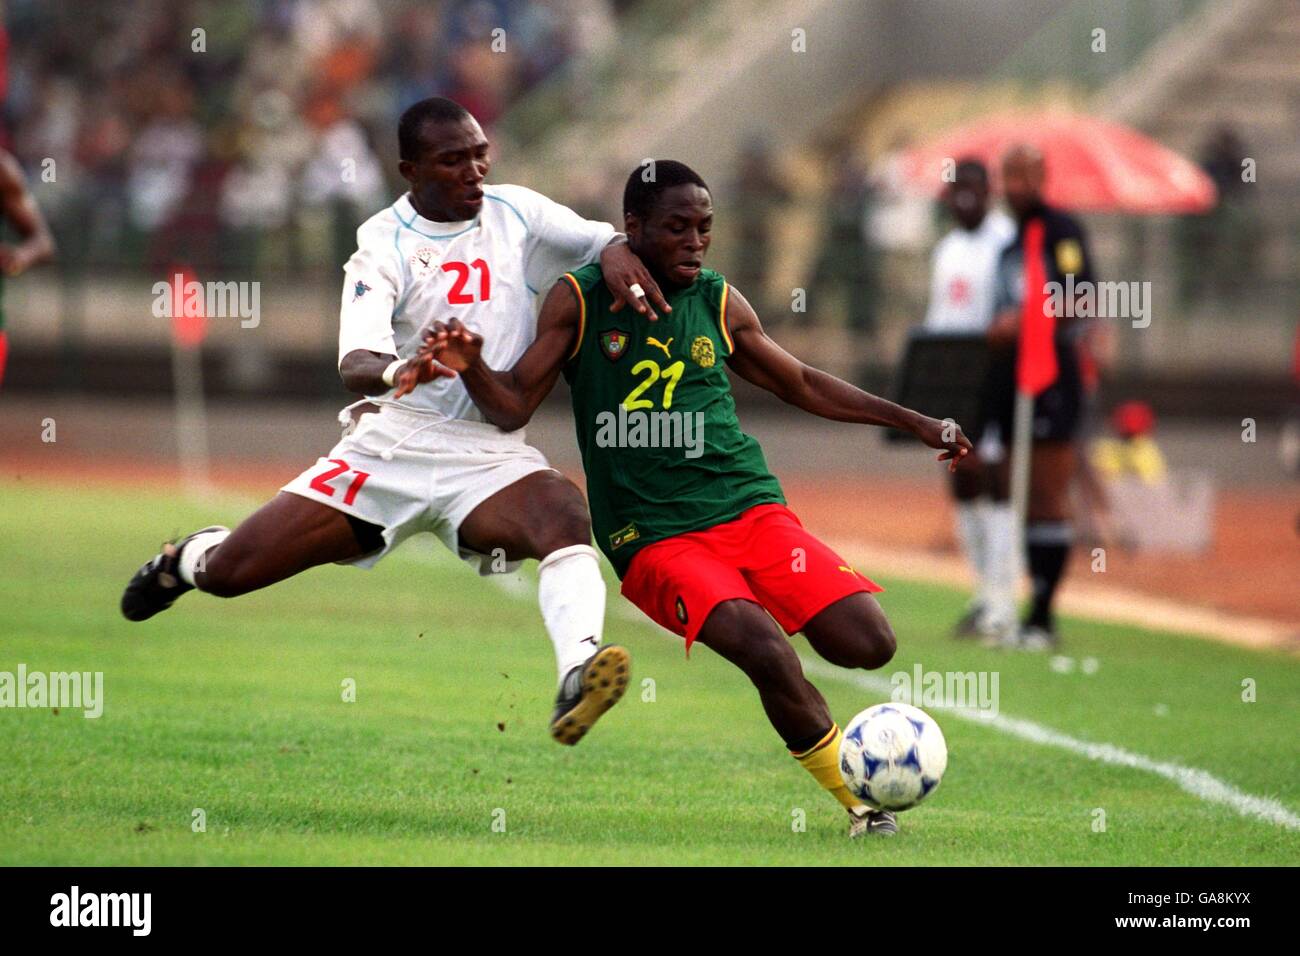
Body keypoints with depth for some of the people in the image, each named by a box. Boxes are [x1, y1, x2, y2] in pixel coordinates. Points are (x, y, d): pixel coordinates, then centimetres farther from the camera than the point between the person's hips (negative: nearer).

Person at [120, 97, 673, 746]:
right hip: (391, 442, -1)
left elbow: (608, 241, 8)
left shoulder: (515, 213, 5)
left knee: (567, 517, -34)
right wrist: (398, 369, -42)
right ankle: (188, 558, 36)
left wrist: (616, 255, -17)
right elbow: (354, 364, -18)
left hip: (490, 453, 1)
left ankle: (577, 677, -51)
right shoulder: (384, 244, -6)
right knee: (230, 572, -1)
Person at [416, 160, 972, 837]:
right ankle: (863, 805, -10)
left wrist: (914, 422, 23)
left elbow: (802, 385, 23)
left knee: (869, 643, -15)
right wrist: (470, 365, -20)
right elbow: (514, 406, 2)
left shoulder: (719, 304, 9)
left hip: (748, 506, 4)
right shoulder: (579, 301, 1)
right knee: (767, 651, -29)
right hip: (652, 537, -4)